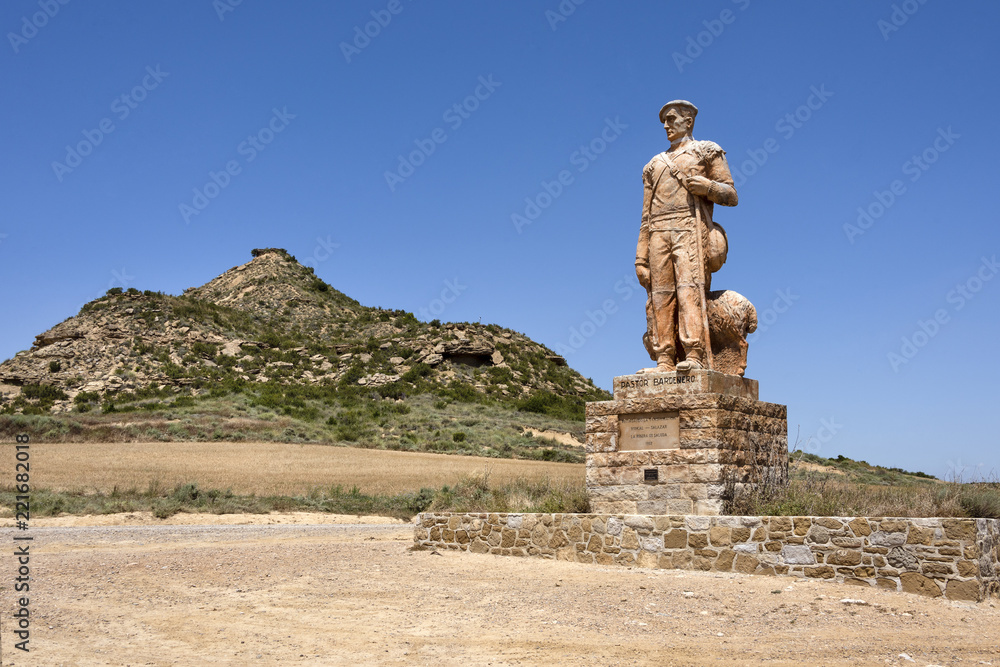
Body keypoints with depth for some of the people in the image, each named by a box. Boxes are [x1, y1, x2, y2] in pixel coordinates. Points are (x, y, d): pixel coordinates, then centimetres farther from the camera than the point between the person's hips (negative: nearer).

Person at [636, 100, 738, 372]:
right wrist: (640, 257, 12)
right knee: (660, 293, -6)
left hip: (690, 227, -4)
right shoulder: (655, 164, 27)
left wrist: (707, 186, -12)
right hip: (659, 233, 5)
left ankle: (694, 356, -27)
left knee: (689, 286, -20)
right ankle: (664, 360, -9)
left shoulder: (706, 151, 16)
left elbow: (731, 196, 9)